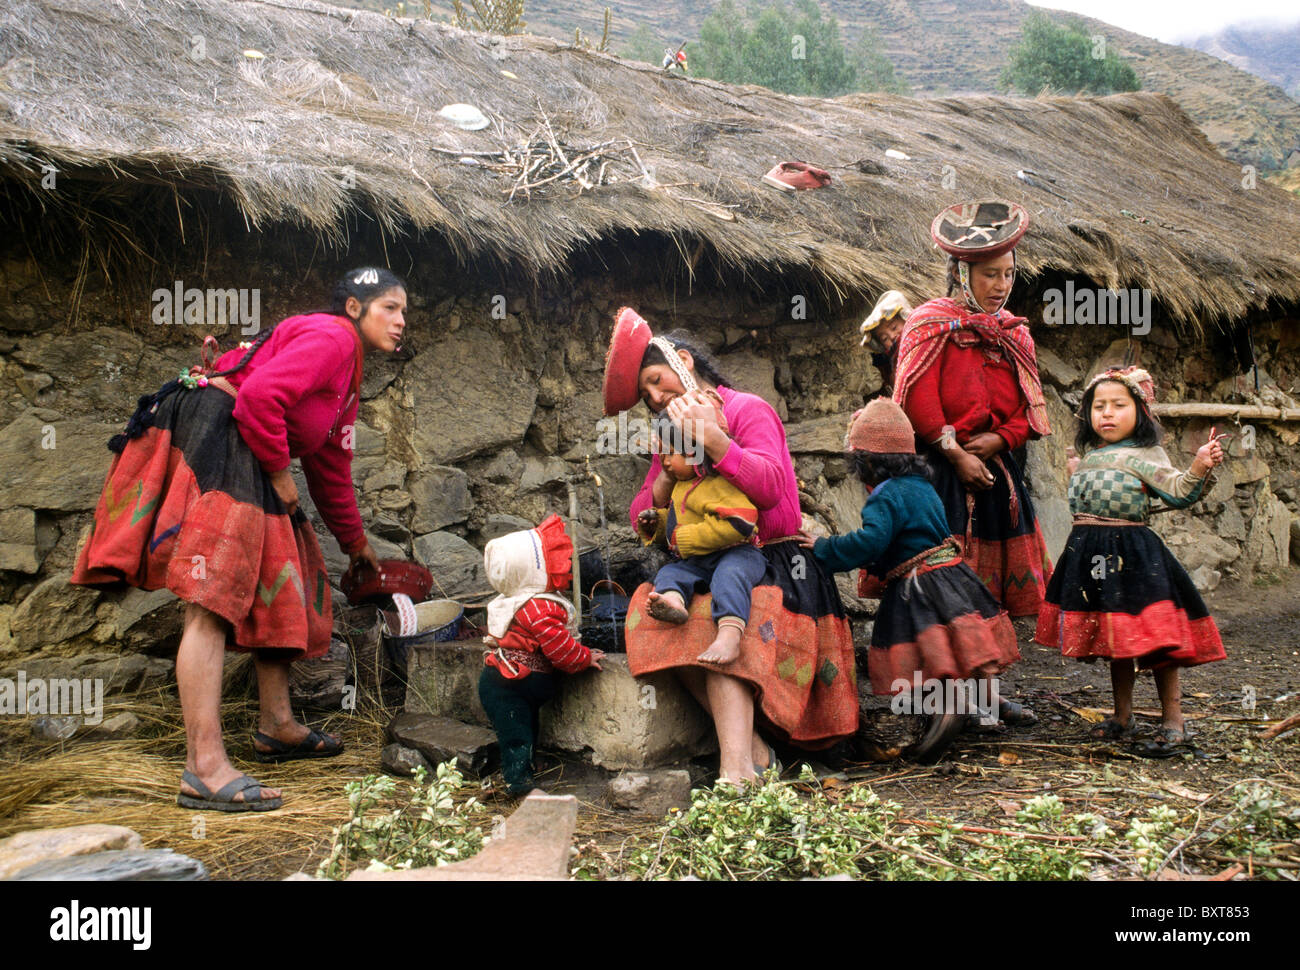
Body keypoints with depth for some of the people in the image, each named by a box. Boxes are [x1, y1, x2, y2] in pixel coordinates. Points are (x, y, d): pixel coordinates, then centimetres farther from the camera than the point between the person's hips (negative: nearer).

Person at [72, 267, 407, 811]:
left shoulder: (347, 379, 25)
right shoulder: (329, 336, -8)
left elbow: (330, 470, 32)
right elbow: (260, 394, -23)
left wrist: (355, 543, 38)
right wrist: (278, 472, -11)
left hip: (248, 458, 11)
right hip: (215, 435, -11)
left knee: (283, 585, 16)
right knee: (212, 602, -19)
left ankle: (276, 727, 25)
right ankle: (204, 768, -26)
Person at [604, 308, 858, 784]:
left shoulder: (747, 410, -1)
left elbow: (769, 487, -17)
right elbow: (642, 519, 13)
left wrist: (712, 438, -23)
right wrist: (671, 472, -4)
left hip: (772, 561, -6)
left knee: (717, 616, -34)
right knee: (657, 609, -25)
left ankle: (736, 772, -42)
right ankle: (753, 749, -23)